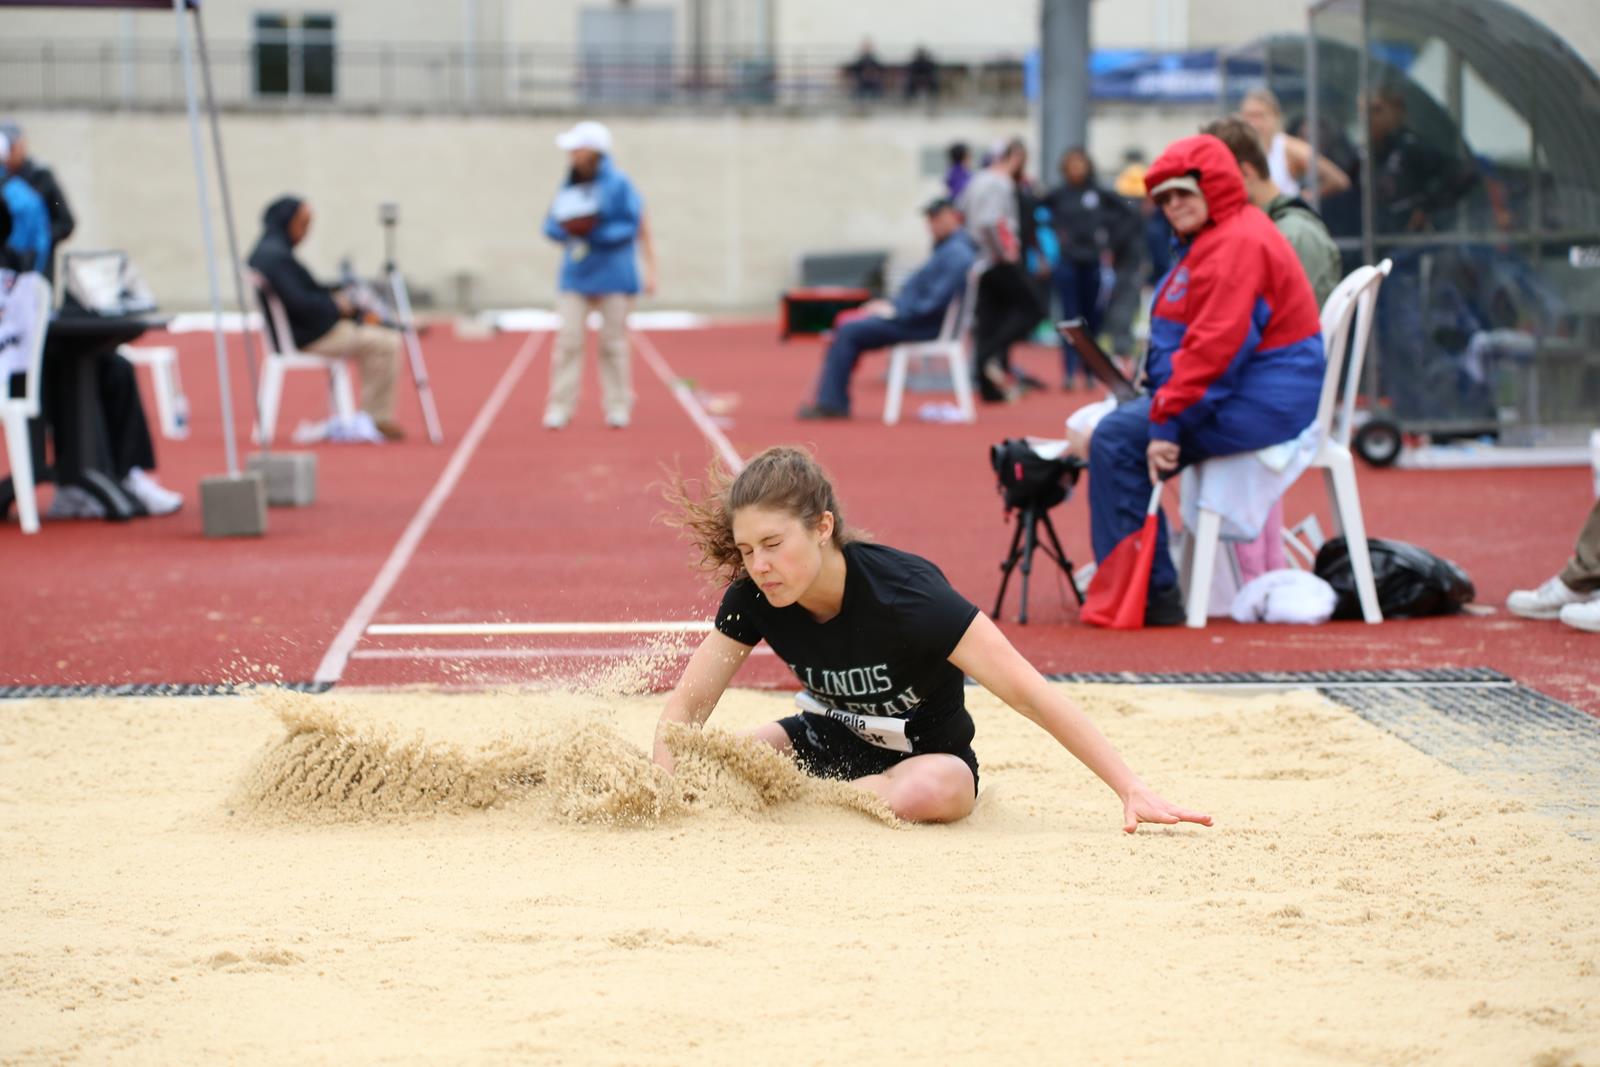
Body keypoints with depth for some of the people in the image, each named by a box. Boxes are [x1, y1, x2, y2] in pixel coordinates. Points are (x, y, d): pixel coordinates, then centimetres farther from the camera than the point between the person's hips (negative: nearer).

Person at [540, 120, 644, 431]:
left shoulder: (618, 184, -8)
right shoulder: (569, 185, 8)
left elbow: (631, 227, -11)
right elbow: (552, 224, 10)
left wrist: (596, 233, -21)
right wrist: (565, 230, -13)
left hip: (612, 275, -4)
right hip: (576, 275, 4)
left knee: (613, 342, 3)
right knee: (568, 340, -4)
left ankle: (618, 406, 14)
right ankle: (560, 407, -2)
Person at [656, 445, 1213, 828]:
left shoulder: (905, 593, -32)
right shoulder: (753, 598, -18)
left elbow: (1029, 692, -32)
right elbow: (685, 707, -11)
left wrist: (1132, 789, -35)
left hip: (927, 751, -2)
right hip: (827, 740, 2)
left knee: (928, 792, -39)